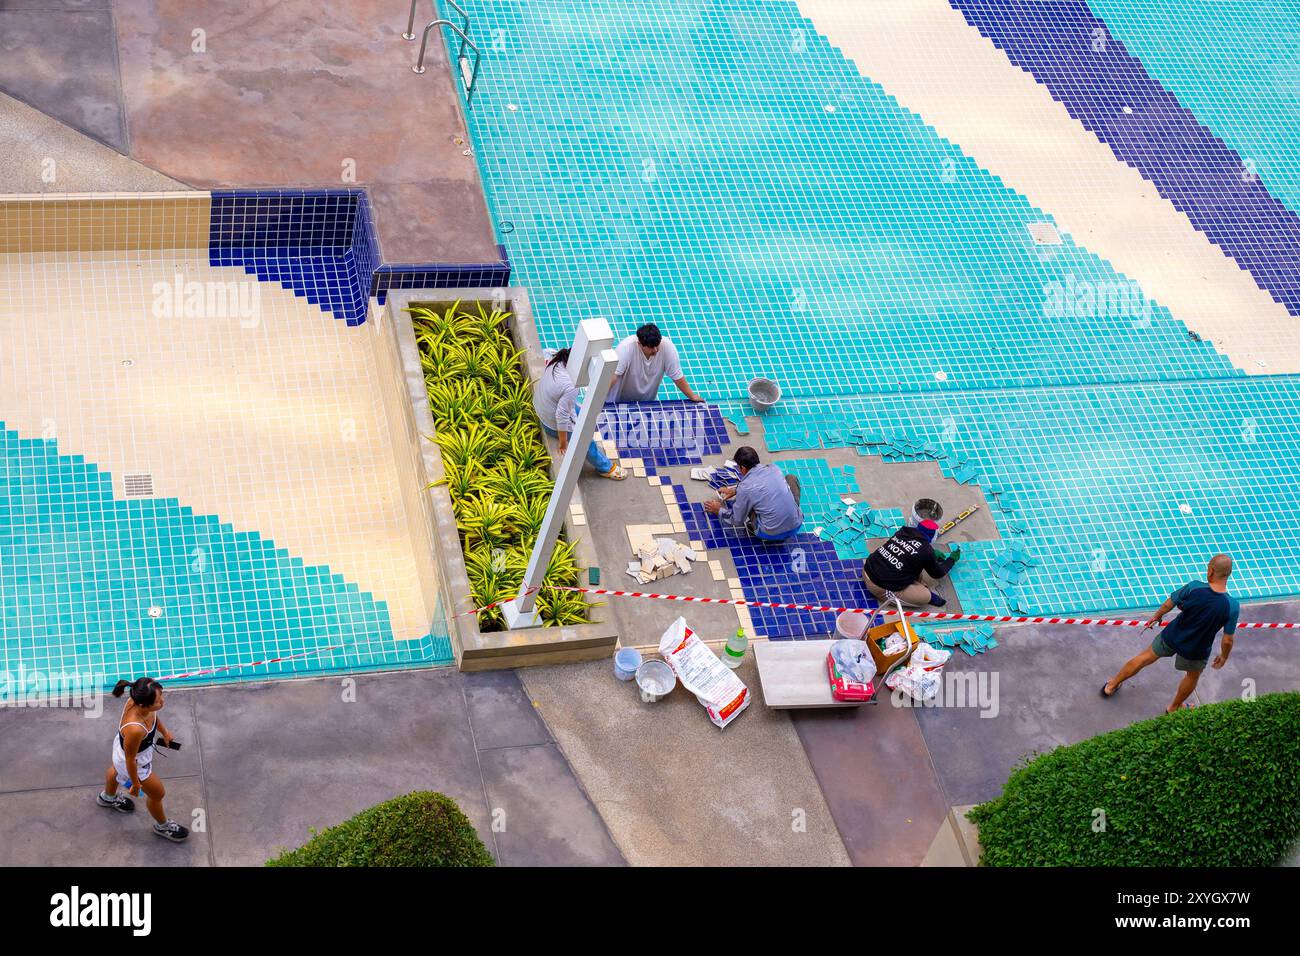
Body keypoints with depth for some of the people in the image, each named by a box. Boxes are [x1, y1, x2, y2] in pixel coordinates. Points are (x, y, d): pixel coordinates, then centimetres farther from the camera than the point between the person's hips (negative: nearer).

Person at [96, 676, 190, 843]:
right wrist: (135, 783, -13)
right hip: (136, 764, -7)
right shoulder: (135, 730, -48)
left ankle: (108, 798, 74)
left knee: (117, 770, 40)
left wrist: (164, 732, 13)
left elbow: (153, 716, -3)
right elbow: (130, 760, -29)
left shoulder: (138, 701, -29)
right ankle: (162, 826, 53)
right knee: (157, 794, 21)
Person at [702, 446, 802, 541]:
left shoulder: (744, 489, -13)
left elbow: (737, 521, 3)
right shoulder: (774, 469, 0)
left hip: (771, 535, -3)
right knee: (791, 478, 24)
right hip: (796, 527, 3)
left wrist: (719, 510, 20)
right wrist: (735, 490, 31)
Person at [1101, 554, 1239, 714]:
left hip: (1172, 637, 1)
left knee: (1145, 658, 26)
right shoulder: (1232, 606, -27)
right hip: (1196, 651, -1)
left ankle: (1111, 686, 44)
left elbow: (1169, 604, -10)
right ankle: (1174, 707, 54)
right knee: (1192, 676, 32)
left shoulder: (1194, 587, -26)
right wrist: (1223, 657, 4)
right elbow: (1228, 641, -18)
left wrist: (1156, 617, 11)